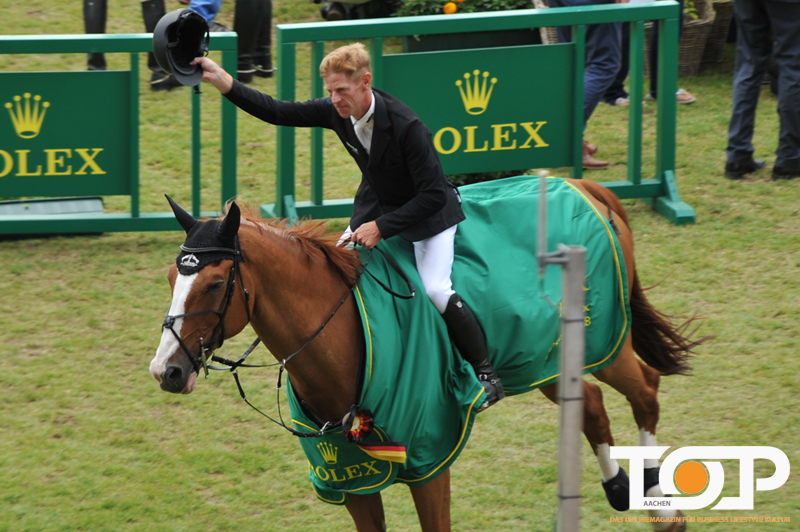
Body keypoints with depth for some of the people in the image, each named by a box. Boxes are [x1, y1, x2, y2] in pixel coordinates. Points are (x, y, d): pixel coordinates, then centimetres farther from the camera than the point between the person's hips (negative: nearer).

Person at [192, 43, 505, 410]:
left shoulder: (405, 126, -34)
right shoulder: (336, 112, -16)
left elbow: (433, 195, -31)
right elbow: (277, 112, -9)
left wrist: (382, 227, -32)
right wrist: (225, 84, -20)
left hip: (429, 212, -7)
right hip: (376, 204, 7)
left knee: (435, 288, -23)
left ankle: (486, 372, -5)